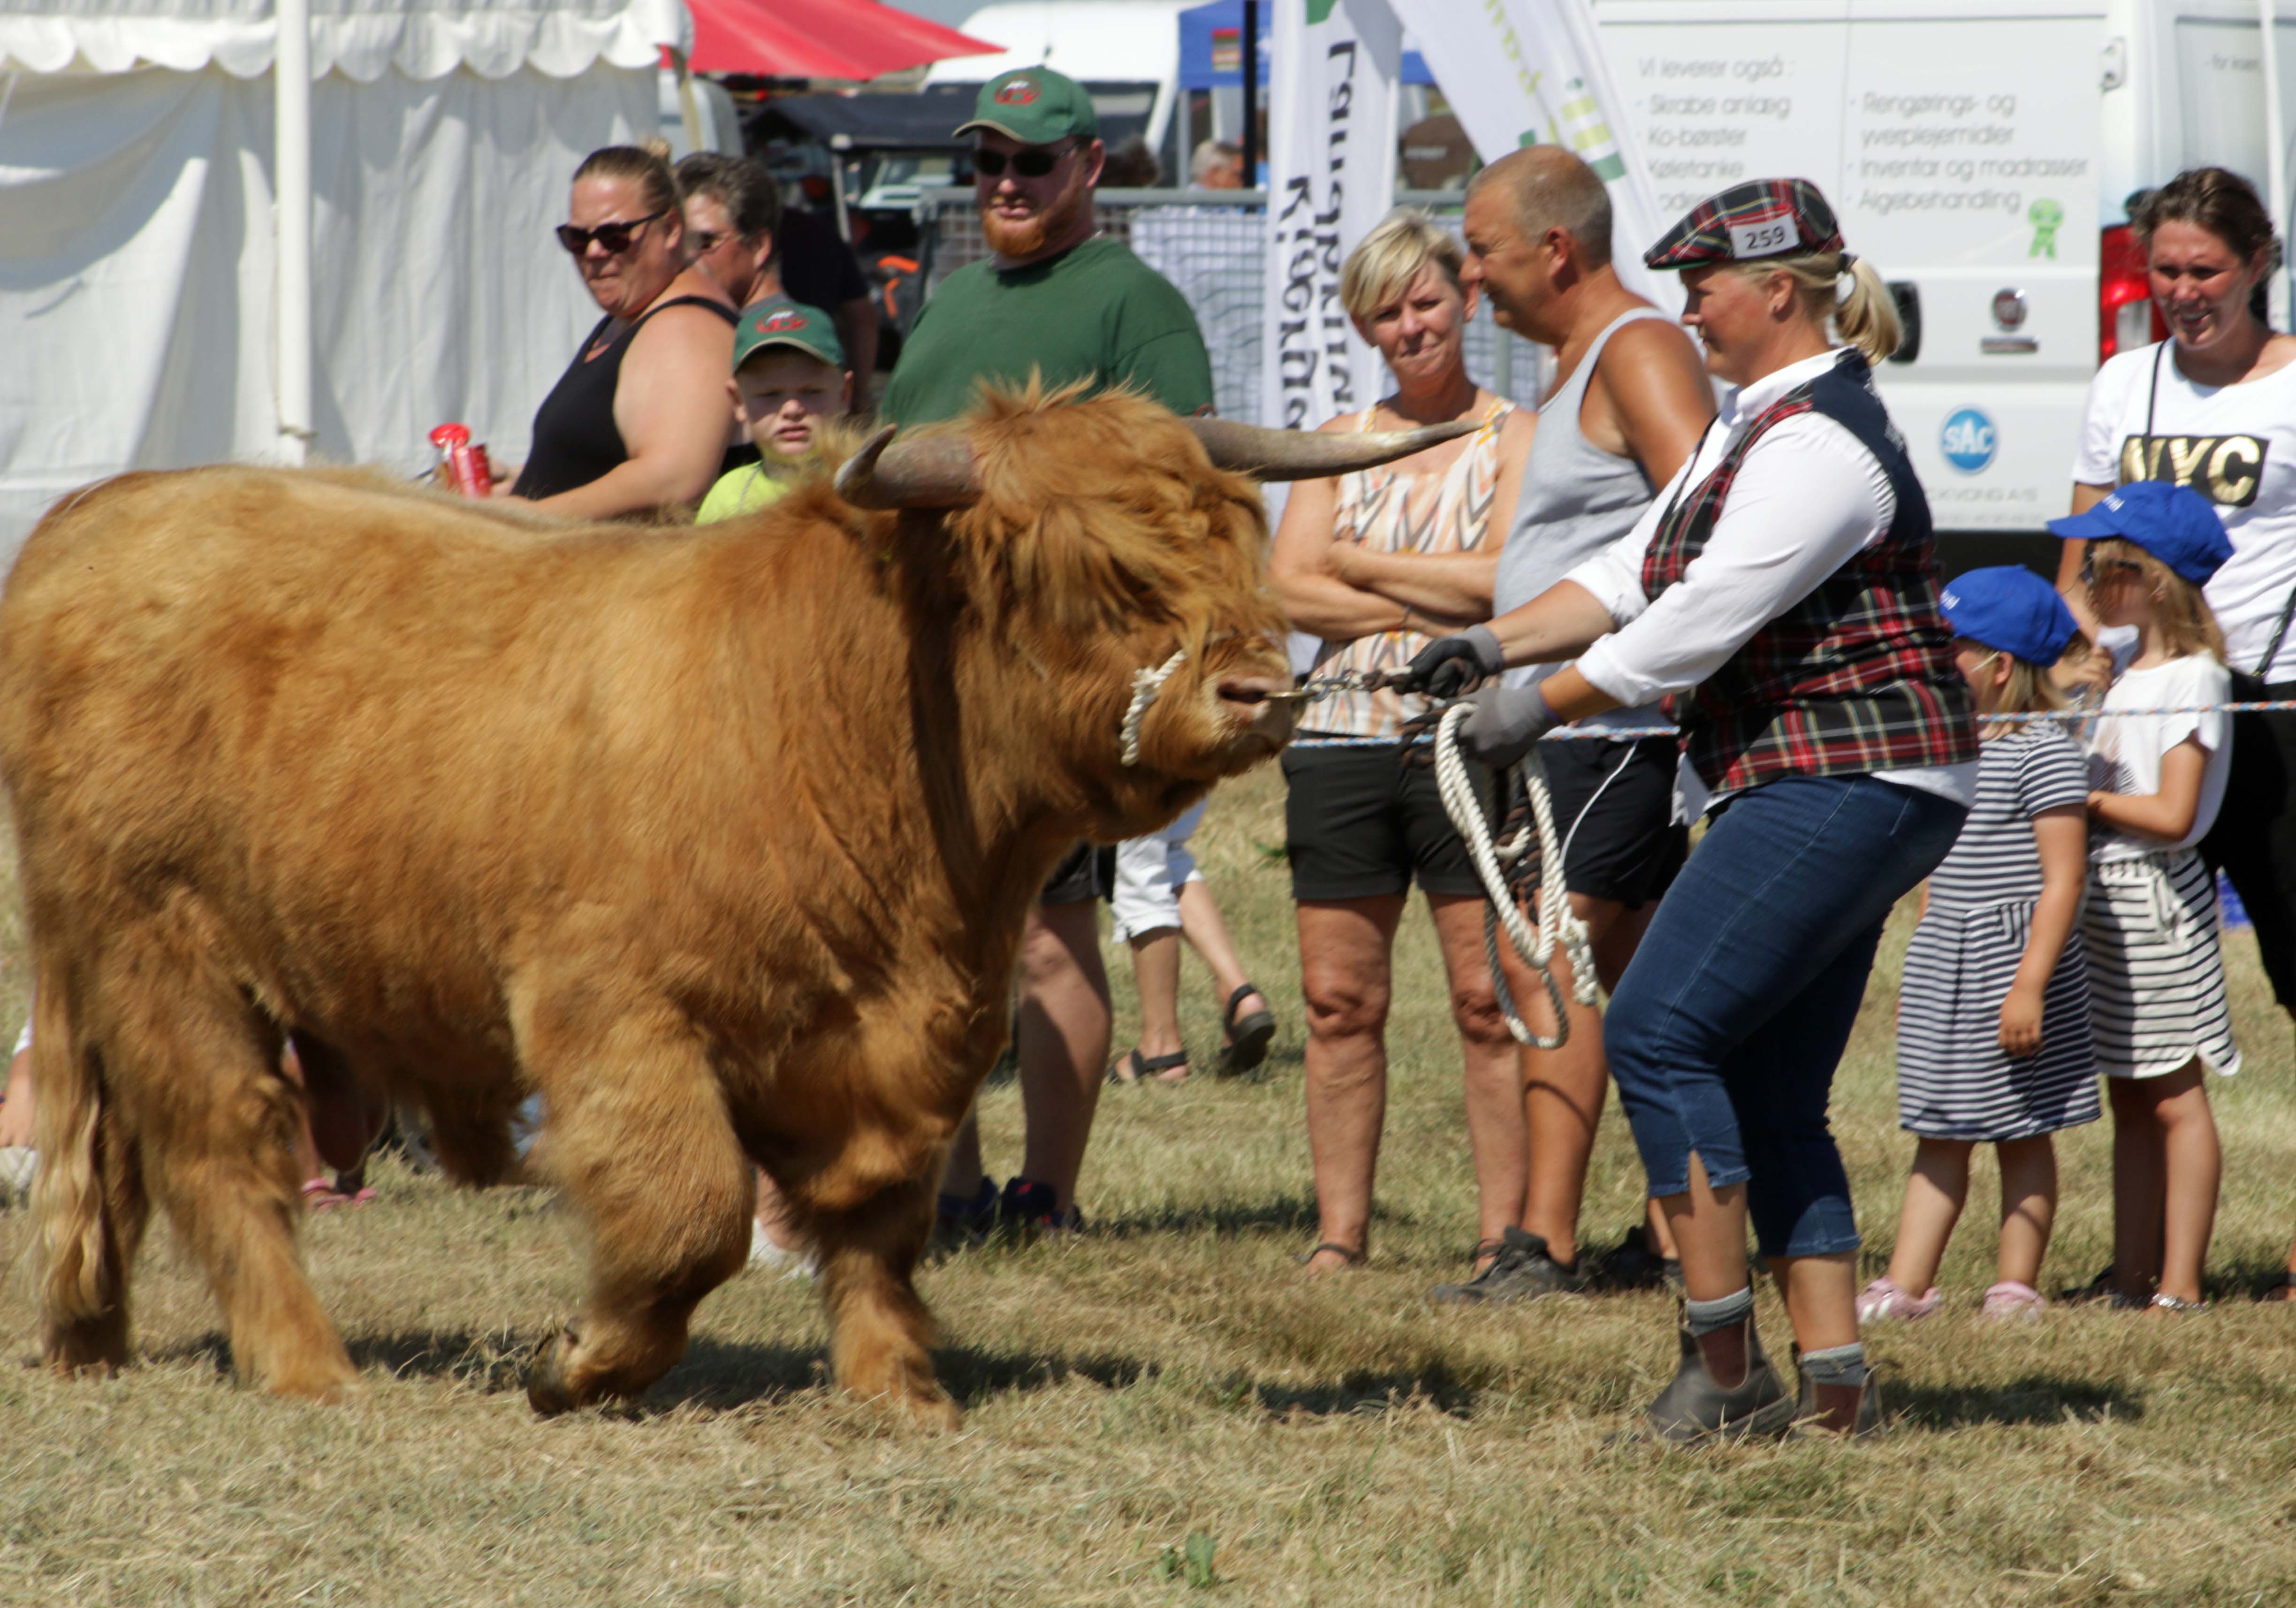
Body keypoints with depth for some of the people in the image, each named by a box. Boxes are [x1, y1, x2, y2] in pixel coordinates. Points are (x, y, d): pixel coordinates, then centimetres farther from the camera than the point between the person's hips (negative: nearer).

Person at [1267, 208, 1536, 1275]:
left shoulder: (1515, 438, 3)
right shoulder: (1343, 444, 16)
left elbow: (1512, 582, -11)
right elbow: (1288, 592, 4)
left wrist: (1359, 563, -2)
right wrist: (1438, 606, -8)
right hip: (1341, 740, 4)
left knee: (1490, 1001, -5)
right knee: (1340, 1002, 4)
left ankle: (1505, 1235, -2)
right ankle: (1338, 1236, 9)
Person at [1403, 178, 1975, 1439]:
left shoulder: (1821, 444, -16)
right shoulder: (1754, 423, 18)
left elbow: (1703, 618, -21)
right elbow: (1636, 572, 18)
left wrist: (1542, 708, -14)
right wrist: (1499, 643, 4)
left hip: (1841, 792, -11)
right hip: (1821, 793, 11)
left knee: (1659, 1029, -14)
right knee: (1767, 1094, 9)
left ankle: (1724, 1367, -12)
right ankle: (1834, 1383, 7)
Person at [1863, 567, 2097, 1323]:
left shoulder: (2043, 753, -13)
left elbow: (2063, 880, -16)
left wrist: (2030, 984, -21)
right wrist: (1919, 973, 20)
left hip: (2012, 958, -8)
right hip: (1943, 967, 8)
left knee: (2020, 1133, 2)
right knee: (1939, 1133, 6)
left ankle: (2017, 1287, 8)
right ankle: (1906, 1286, 4)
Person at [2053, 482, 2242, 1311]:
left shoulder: (2191, 682, -14)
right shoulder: (2122, 667, 12)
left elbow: (2172, 813, -20)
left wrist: (2083, 799, -13)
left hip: (2156, 897, -9)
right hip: (2105, 896, 9)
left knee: (2174, 1098, -4)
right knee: (2130, 1097, 11)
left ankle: (2180, 1287, -2)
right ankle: (2131, 1276, 15)